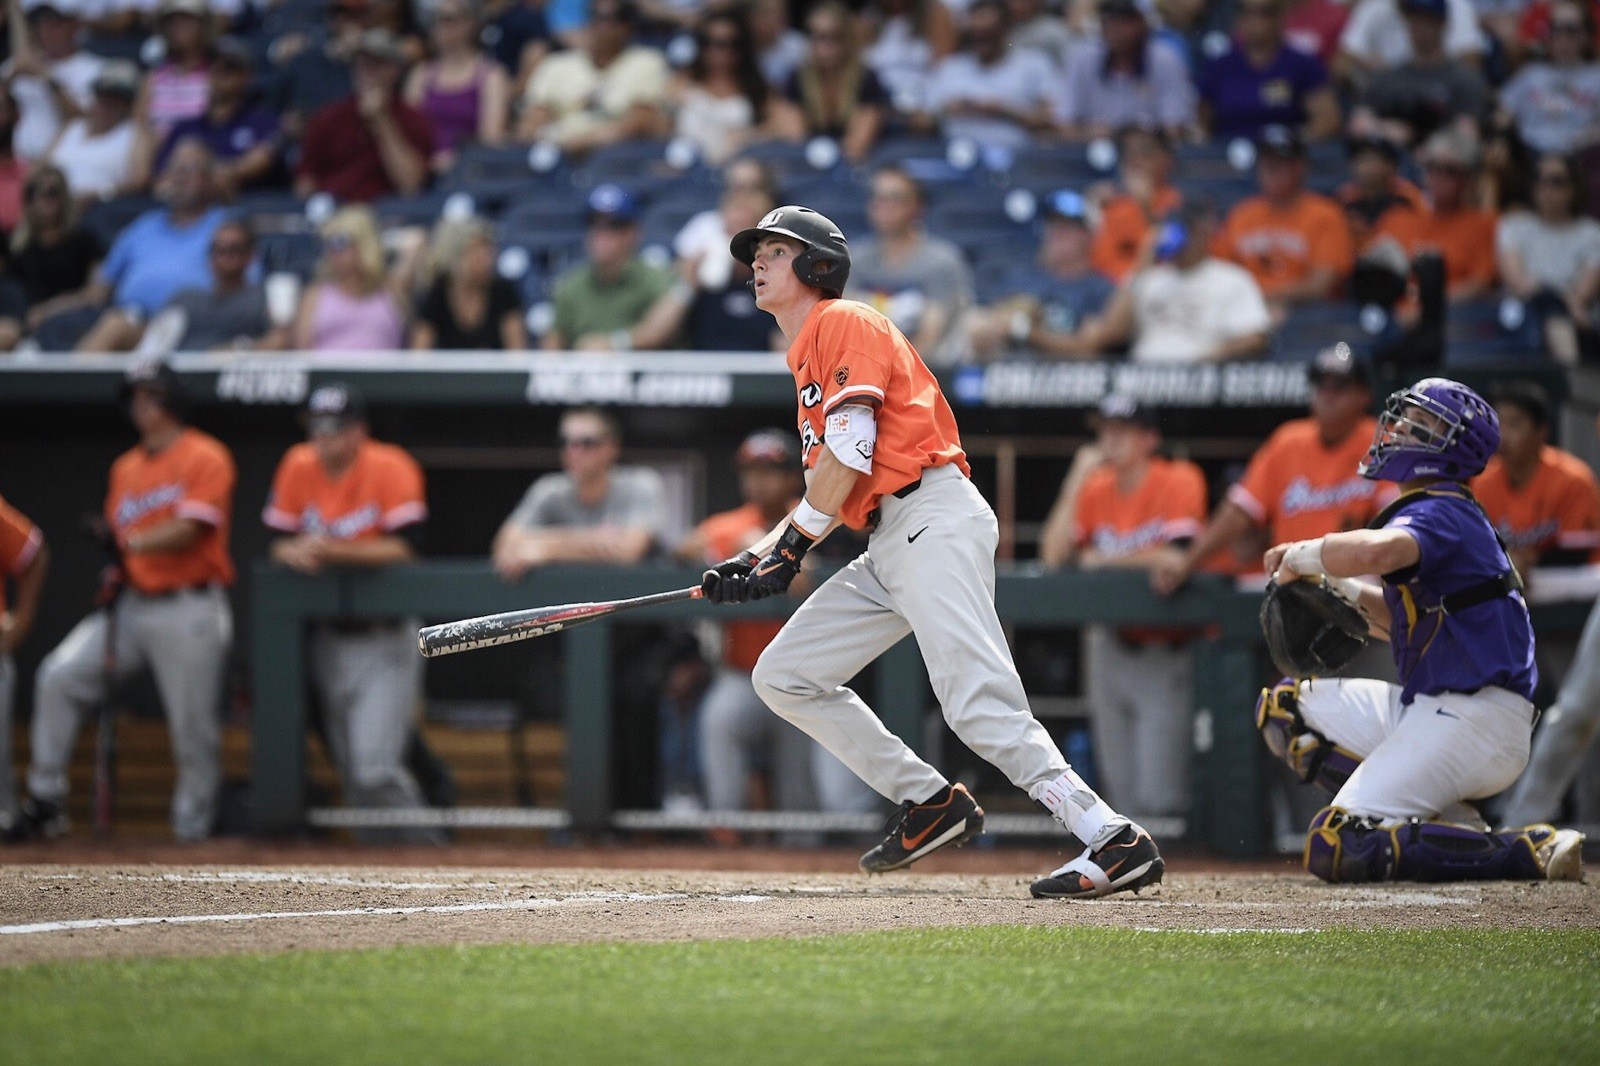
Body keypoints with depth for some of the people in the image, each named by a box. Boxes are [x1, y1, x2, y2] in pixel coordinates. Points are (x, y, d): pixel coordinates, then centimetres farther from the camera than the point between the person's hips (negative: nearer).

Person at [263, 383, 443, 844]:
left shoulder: (391, 468, -12)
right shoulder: (299, 467, 4)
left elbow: (404, 548, -19)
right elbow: (280, 541, 8)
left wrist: (332, 550, -24)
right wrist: (297, 554, -15)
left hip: (384, 638, -6)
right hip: (329, 638, 6)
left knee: (374, 767, -17)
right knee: (350, 768, 9)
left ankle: (426, 846, -3)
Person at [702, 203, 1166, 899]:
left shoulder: (844, 322, -1)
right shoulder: (806, 358, 28)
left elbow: (850, 452, -12)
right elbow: (828, 494, 26)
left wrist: (792, 544, -3)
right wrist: (756, 557, 13)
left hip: (934, 520, -10)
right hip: (889, 549, 10)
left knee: (979, 706, -22)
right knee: (783, 677, 9)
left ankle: (1114, 841, -29)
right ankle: (930, 804, 8)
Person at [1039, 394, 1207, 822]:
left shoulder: (1180, 481, -9)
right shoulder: (1095, 489, 6)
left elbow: (1173, 558, -19)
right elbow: (1052, 556, -3)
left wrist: (1100, 560, -6)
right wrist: (1077, 480, -8)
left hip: (1164, 650, -6)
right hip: (1108, 645, 6)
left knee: (1160, 798, -12)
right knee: (1120, 794, 9)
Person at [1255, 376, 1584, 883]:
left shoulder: (1441, 514, -12)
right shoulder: (1450, 514, 18)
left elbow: (1376, 551, -36)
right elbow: (1412, 622, 28)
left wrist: (1304, 556, -17)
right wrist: (1347, 593, 12)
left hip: (1471, 720, -10)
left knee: (1336, 848, -18)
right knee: (1285, 708, 18)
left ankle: (1528, 852, -15)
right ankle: (1449, 829, 2)